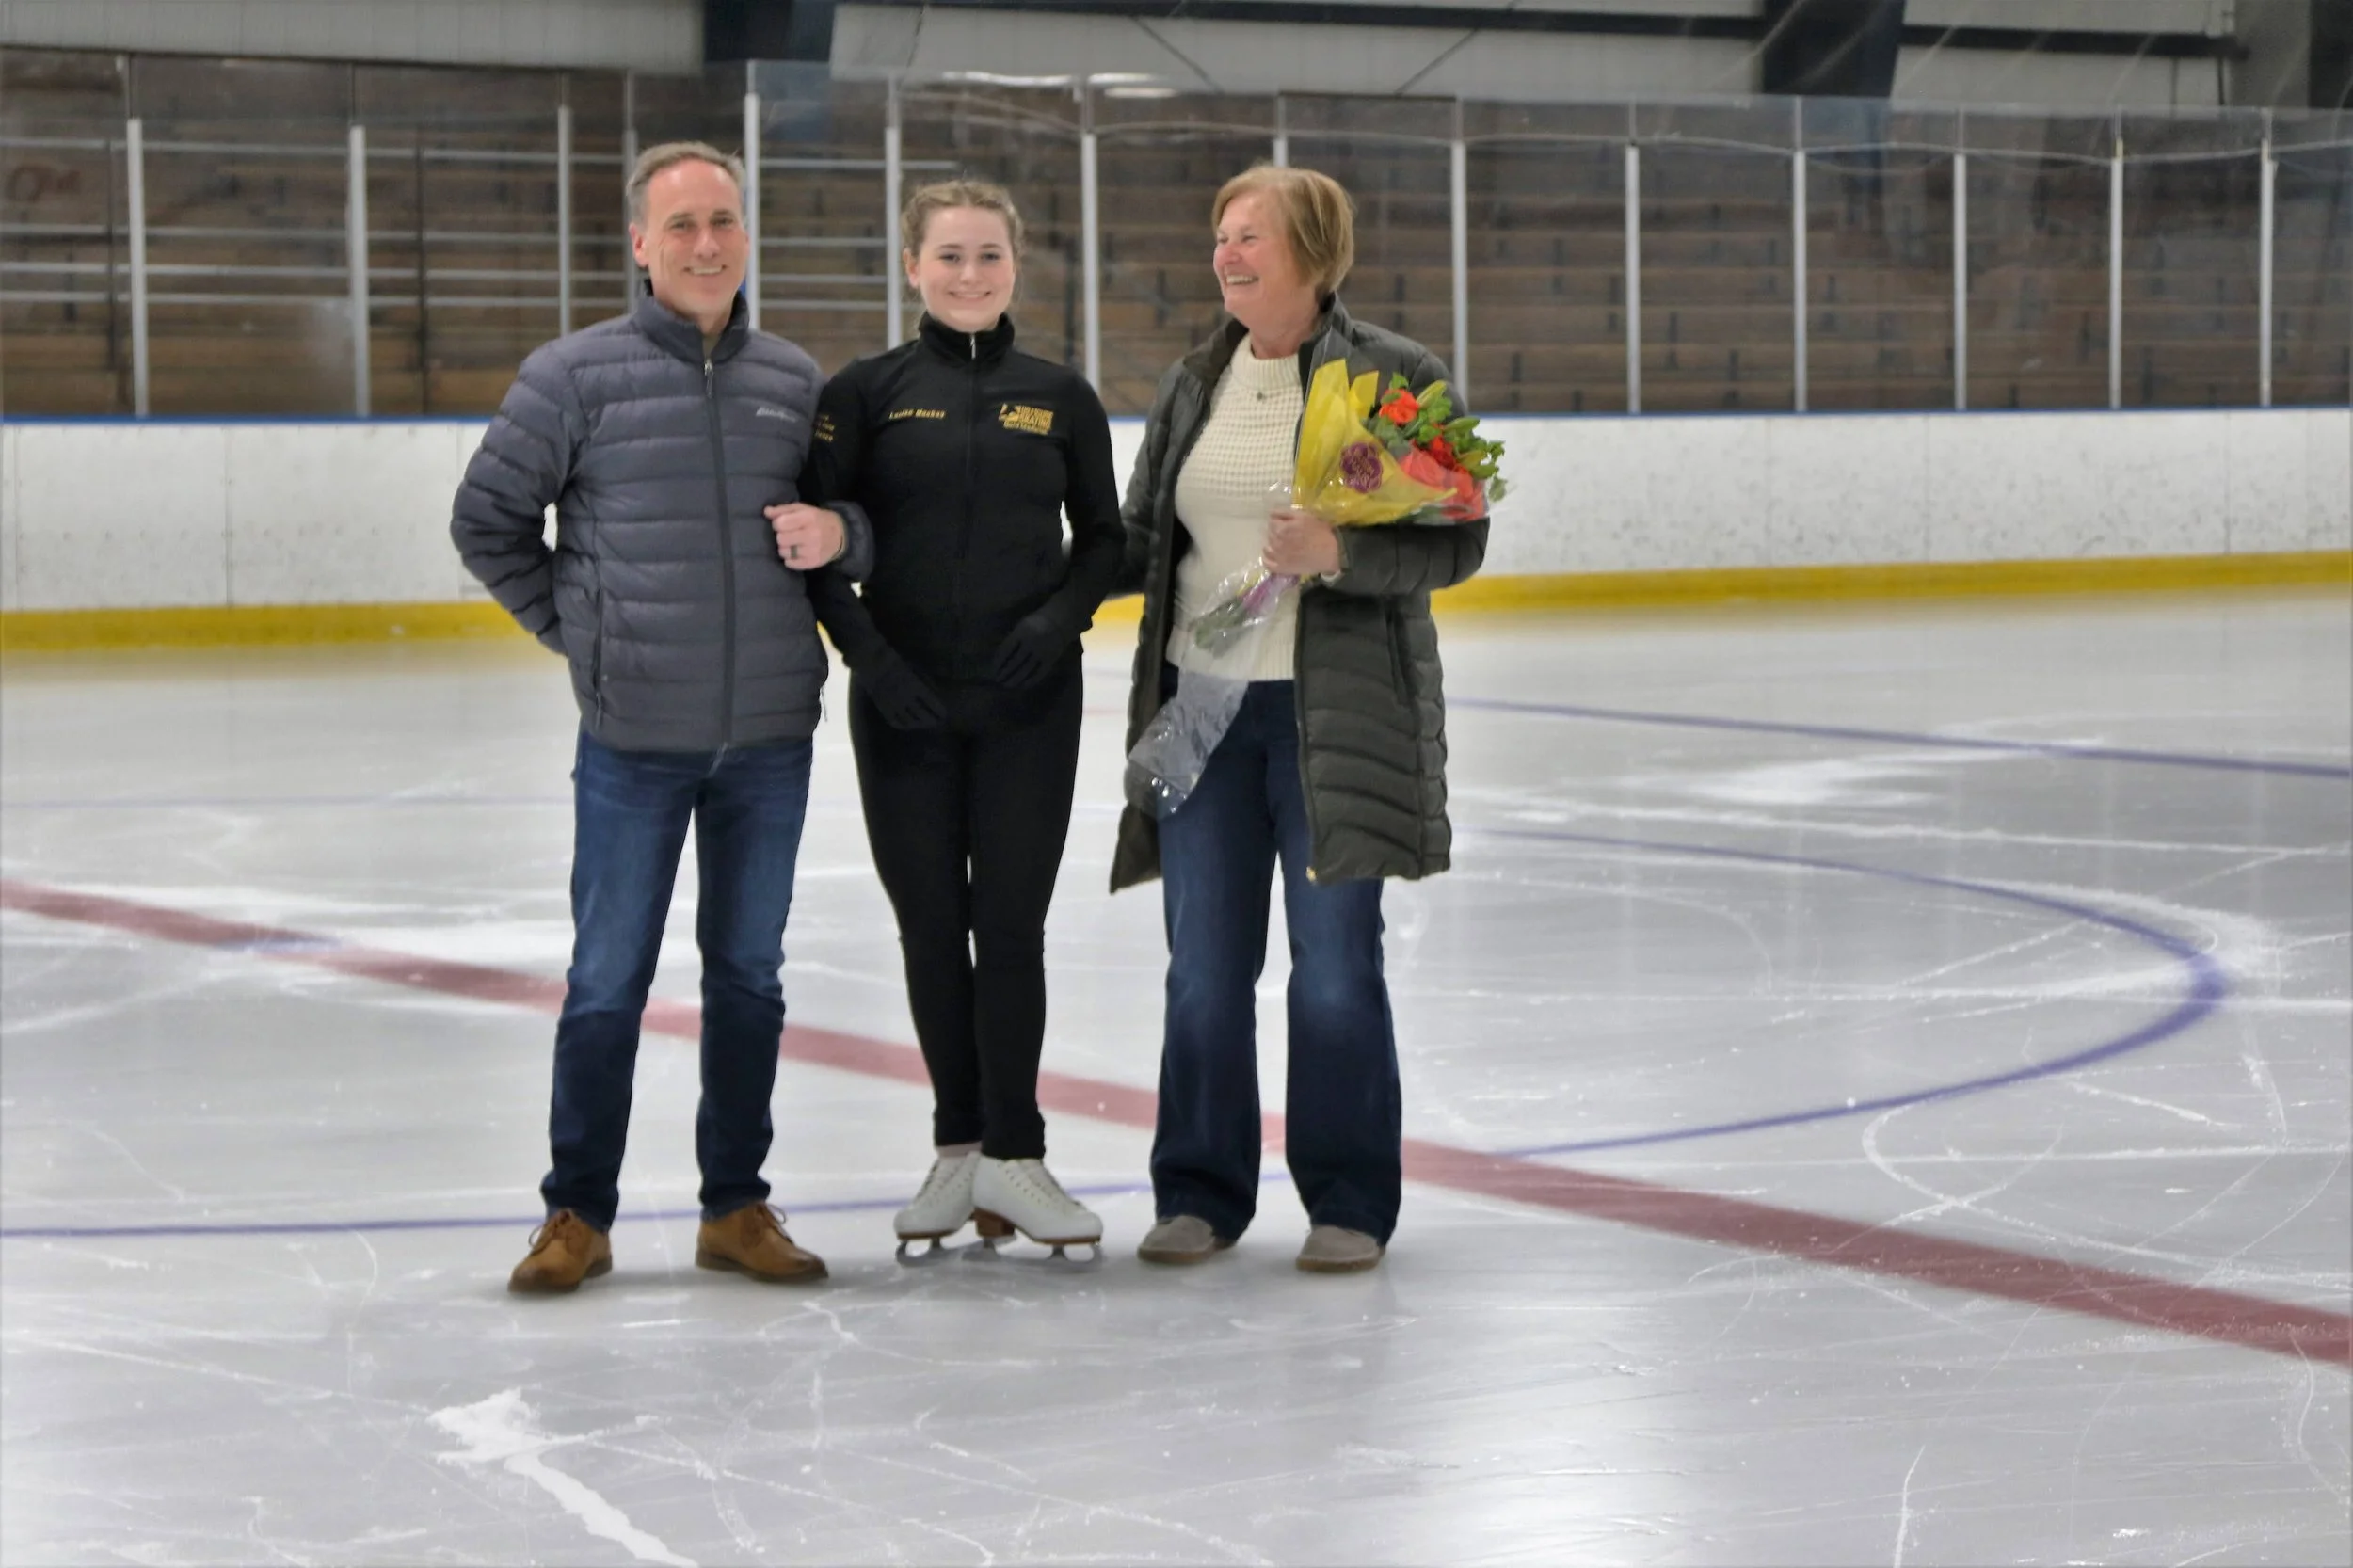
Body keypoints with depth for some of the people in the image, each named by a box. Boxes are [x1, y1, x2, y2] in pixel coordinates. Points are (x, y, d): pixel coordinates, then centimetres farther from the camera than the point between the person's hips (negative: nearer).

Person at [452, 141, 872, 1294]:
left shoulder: (795, 380, 7)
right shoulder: (575, 375, -3)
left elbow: (861, 523, 17)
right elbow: (485, 521, 4)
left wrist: (840, 534, -5)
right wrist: (573, 625, 1)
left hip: (771, 736, 3)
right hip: (634, 736, -3)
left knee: (749, 975, 10)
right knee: (609, 981, 2)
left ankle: (736, 1207, 20)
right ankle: (577, 1212, 13)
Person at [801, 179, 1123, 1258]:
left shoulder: (1059, 397, 5)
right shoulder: (867, 393, 1)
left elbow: (1104, 538, 10)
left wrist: (1059, 615, -8)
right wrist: (866, 651, -13)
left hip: (1029, 702, 0)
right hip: (905, 702, 0)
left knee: (1011, 924, -1)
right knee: (930, 925, 6)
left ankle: (1010, 1153, 6)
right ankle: (958, 1147, 18)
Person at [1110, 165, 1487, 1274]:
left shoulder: (1394, 377, -5)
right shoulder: (1193, 385, 11)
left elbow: (1456, 544, -8)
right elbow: (1138, 544, 17)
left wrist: (1339, 553, -22)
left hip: (1336, 712, -4)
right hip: (1201, 703, 4)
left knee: (1335, 965, 0)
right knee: (1203, 967, 7)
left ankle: (1349, 1203, 12)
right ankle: (1200, 1193, 18)